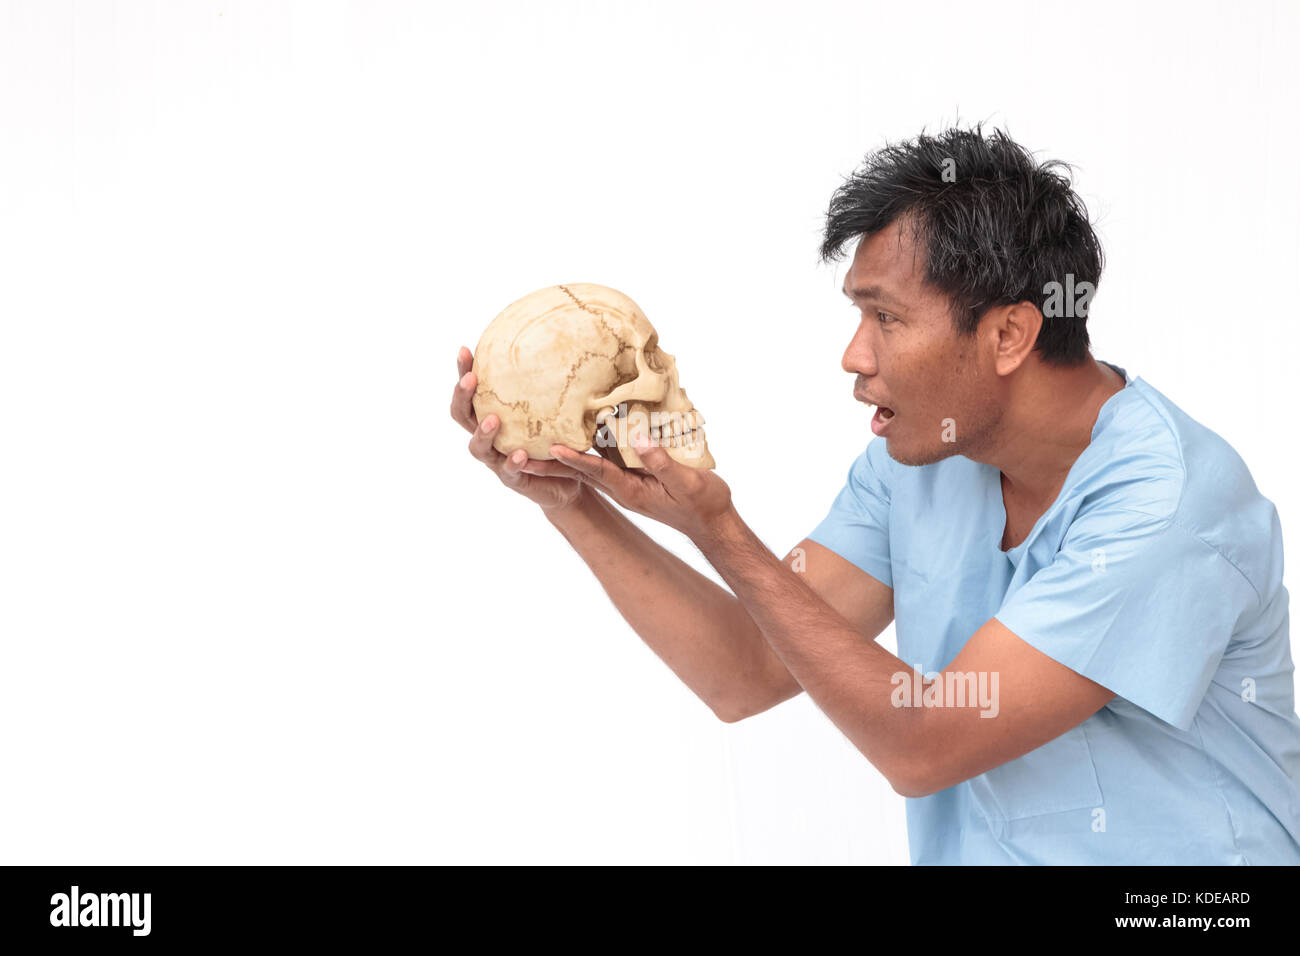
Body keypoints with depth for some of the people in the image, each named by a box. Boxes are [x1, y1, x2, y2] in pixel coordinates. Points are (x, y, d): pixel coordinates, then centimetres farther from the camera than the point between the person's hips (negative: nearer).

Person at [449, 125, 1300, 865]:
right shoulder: (914, 460, 3)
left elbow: (921, 746, -19)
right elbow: (748, 675, 0)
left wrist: (718, 530, -21)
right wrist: (570, 497, -6)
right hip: (965, 850, 5)